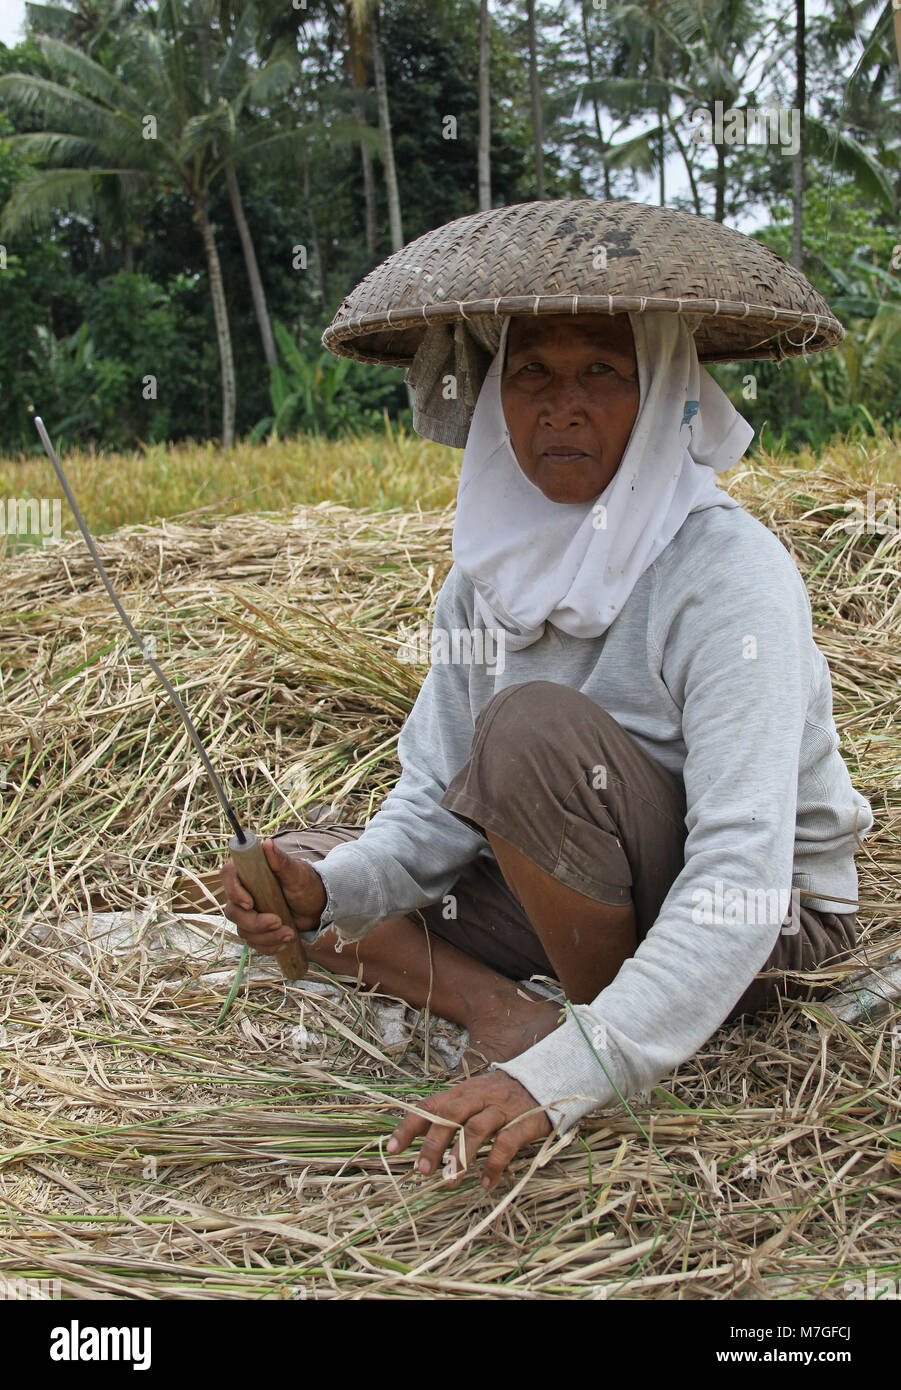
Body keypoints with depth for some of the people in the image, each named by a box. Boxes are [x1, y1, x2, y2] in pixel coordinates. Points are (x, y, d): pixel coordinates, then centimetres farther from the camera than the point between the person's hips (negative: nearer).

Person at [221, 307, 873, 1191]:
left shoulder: (729, 571, -24)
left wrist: (566, 1075, -41)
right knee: (301, 864, 1)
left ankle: (576, 1037, -14)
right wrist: (329, 890, -24)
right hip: (579, 907, 7)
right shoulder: (486, 574, -4)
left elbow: (742, 879, -32)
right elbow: (437, 801, -3)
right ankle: (510, 1010, -15)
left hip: (770, 929, -6)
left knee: (534, 724, -32)